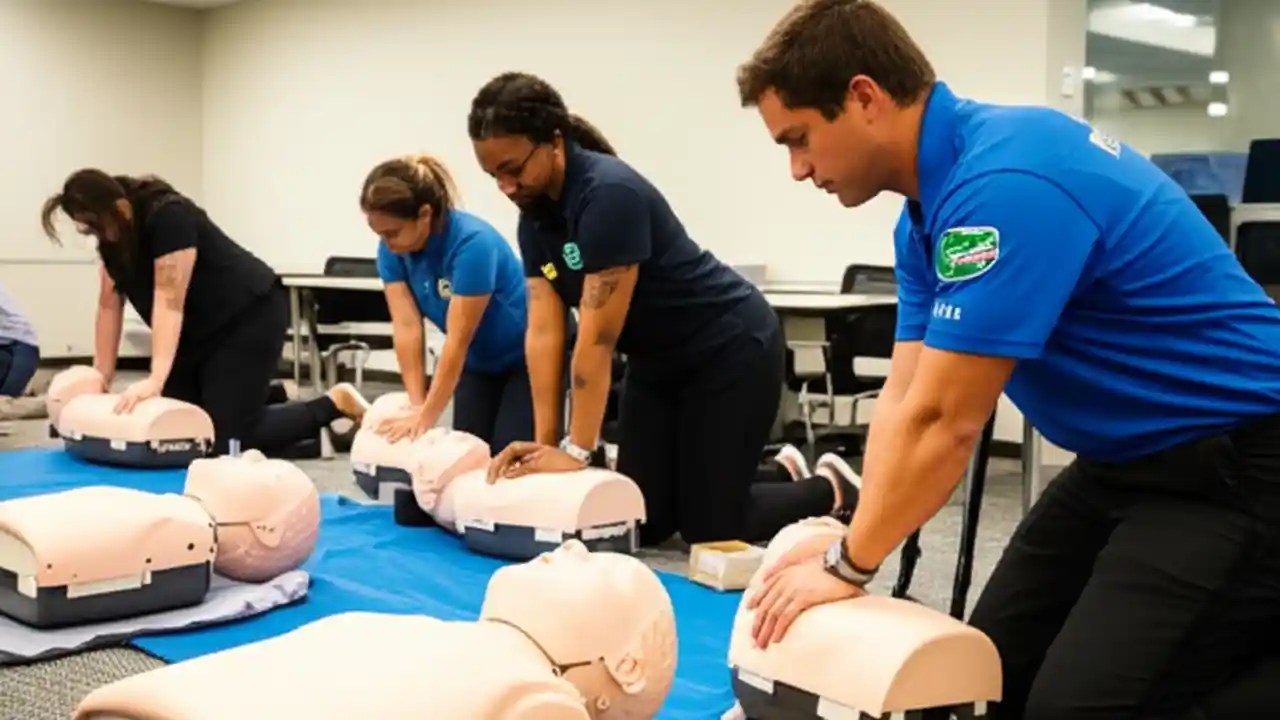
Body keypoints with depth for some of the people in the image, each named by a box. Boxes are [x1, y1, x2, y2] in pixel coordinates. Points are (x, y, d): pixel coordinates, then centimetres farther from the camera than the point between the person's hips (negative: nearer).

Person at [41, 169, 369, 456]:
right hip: (200, 328, 9)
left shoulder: (168, 216, -25)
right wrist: (101, 378, -4)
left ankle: (336, 402, -1)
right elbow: (109, 305, 0)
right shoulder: (111, 235, -1)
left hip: (250, 316, -9)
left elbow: (169, 300, -31)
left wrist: (156, 379, -37)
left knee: (226, 435, -13)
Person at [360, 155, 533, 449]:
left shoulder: (471, 242, -34)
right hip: (479, 361, 7)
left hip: (528, 356, -6)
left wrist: (426, 418, -31)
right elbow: (406, 326, -18)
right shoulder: (392, 249, -14)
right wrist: (416, 406, -24)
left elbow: (458, 340, -33)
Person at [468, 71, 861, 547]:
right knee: (644, 522, 6)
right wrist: (544, 440, -14)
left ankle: (834, 492, 20)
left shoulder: (609, 193, -30)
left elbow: (598, 338, -30)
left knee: (709, 527, -4)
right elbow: (543, 332, -8)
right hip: (657, 361, 8)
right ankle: (781, 473, 26)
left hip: (729, 351, -8)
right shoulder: (535, 215, -3)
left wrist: (577, 451, -28)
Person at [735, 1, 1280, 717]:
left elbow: (944, 423, -25)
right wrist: (850, 547, -5)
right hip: (1127, 460, 9)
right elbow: (905, 403, 3)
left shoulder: (1005, 184, -27)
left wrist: (849, 564, -14)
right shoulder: (932, 207, 3)